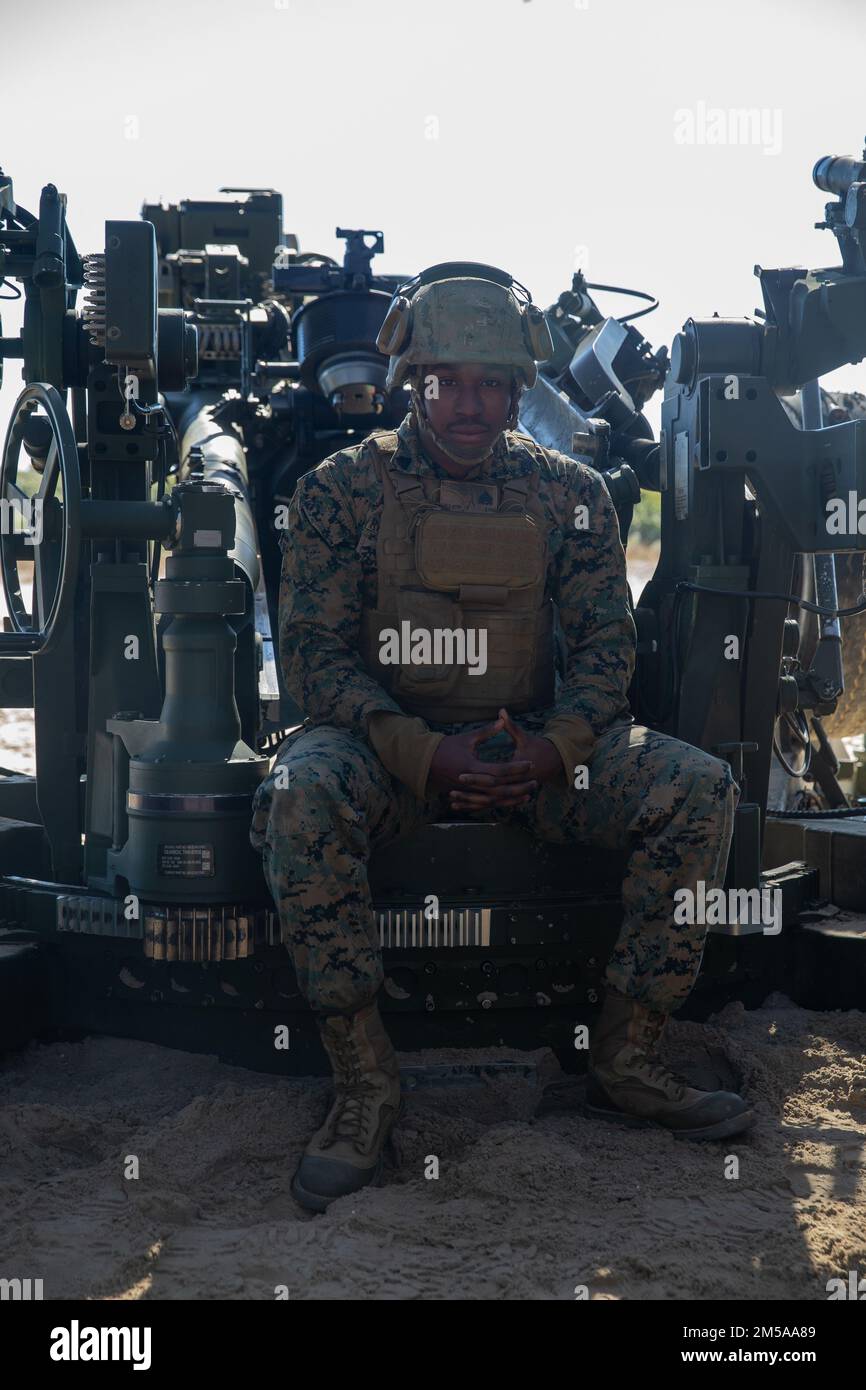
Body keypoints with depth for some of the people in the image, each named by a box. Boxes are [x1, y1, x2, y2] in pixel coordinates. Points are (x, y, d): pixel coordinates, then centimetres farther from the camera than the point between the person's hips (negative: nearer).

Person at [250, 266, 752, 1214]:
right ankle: (364, 1082, -24)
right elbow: (312, 650, -7)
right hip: (385, 740, -2)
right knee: (301, 798, -35)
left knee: (699, 789, -20)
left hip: (539, 744, 3)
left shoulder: (570, 494, 7)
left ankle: (625, 1062, -10)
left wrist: (554, 749, -19)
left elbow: (604, 644, 3)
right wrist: (425, 754, -22)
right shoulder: (340, 489, 0)